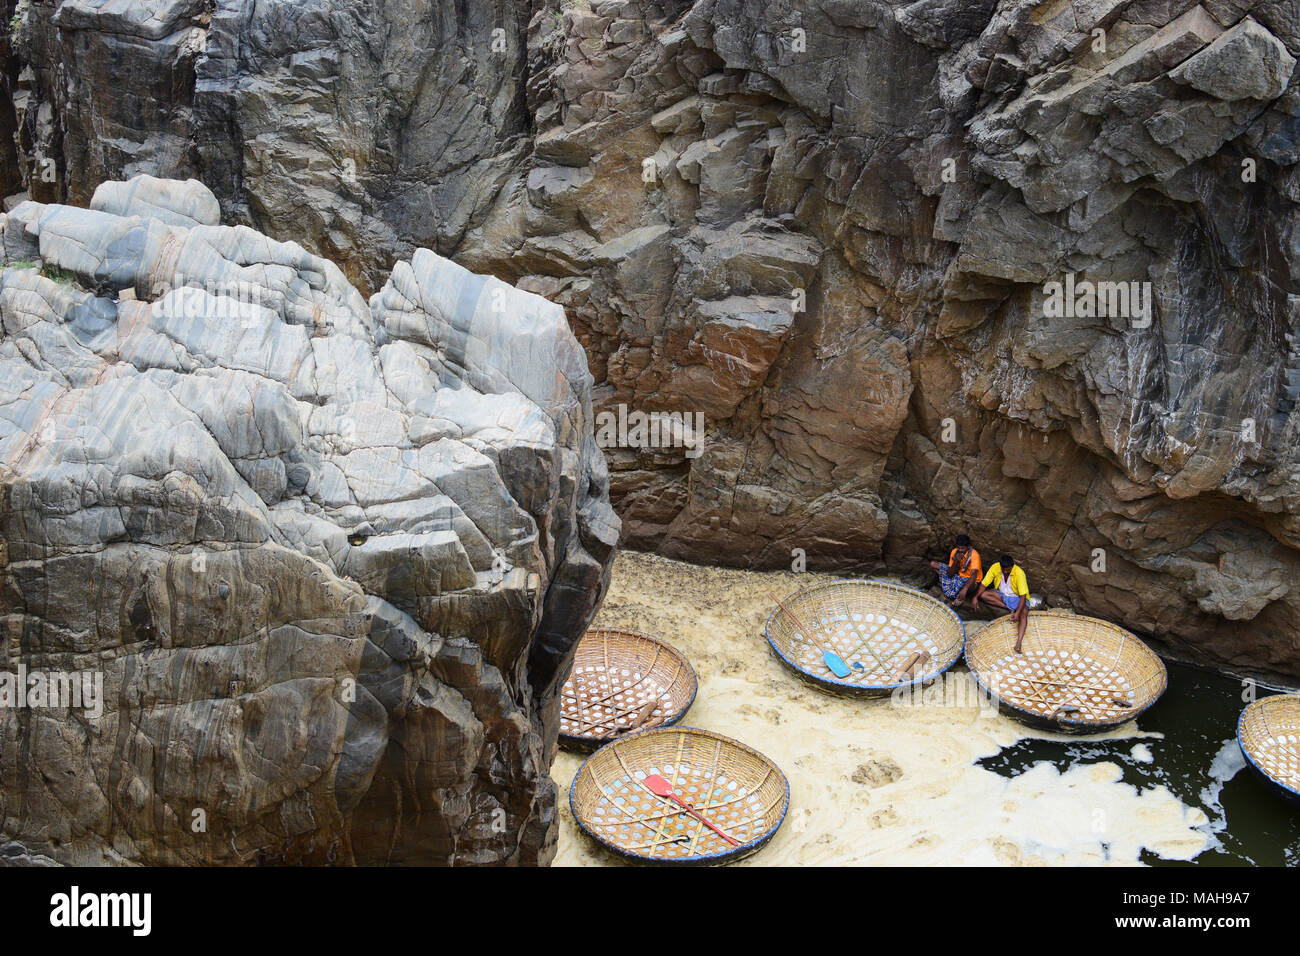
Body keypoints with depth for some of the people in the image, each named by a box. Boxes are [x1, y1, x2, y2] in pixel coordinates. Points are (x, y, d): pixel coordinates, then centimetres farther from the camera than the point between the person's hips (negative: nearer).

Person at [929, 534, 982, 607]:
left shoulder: (974, 555, -29)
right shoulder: (954, 552, -14)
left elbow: (974, 574, -44)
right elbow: (950, 575, -13)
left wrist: (964, 589, -60)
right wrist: (956, 562, -31)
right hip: (958, 574, 4)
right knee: (932, 564, -7)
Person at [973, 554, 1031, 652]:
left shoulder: (1019, 573, -28)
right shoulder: (995, 568, -18)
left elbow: (1023, 596, -30)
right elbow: (984, 584, -10)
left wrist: (1017, 613, -42)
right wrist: (975, 597, -26)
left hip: (1017, 597, -4)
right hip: (1001, 595, 4)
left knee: (1023, 613, -34)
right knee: (983, 594, -22)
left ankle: (1019, 643, -49)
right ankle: (1009, 608, -18)